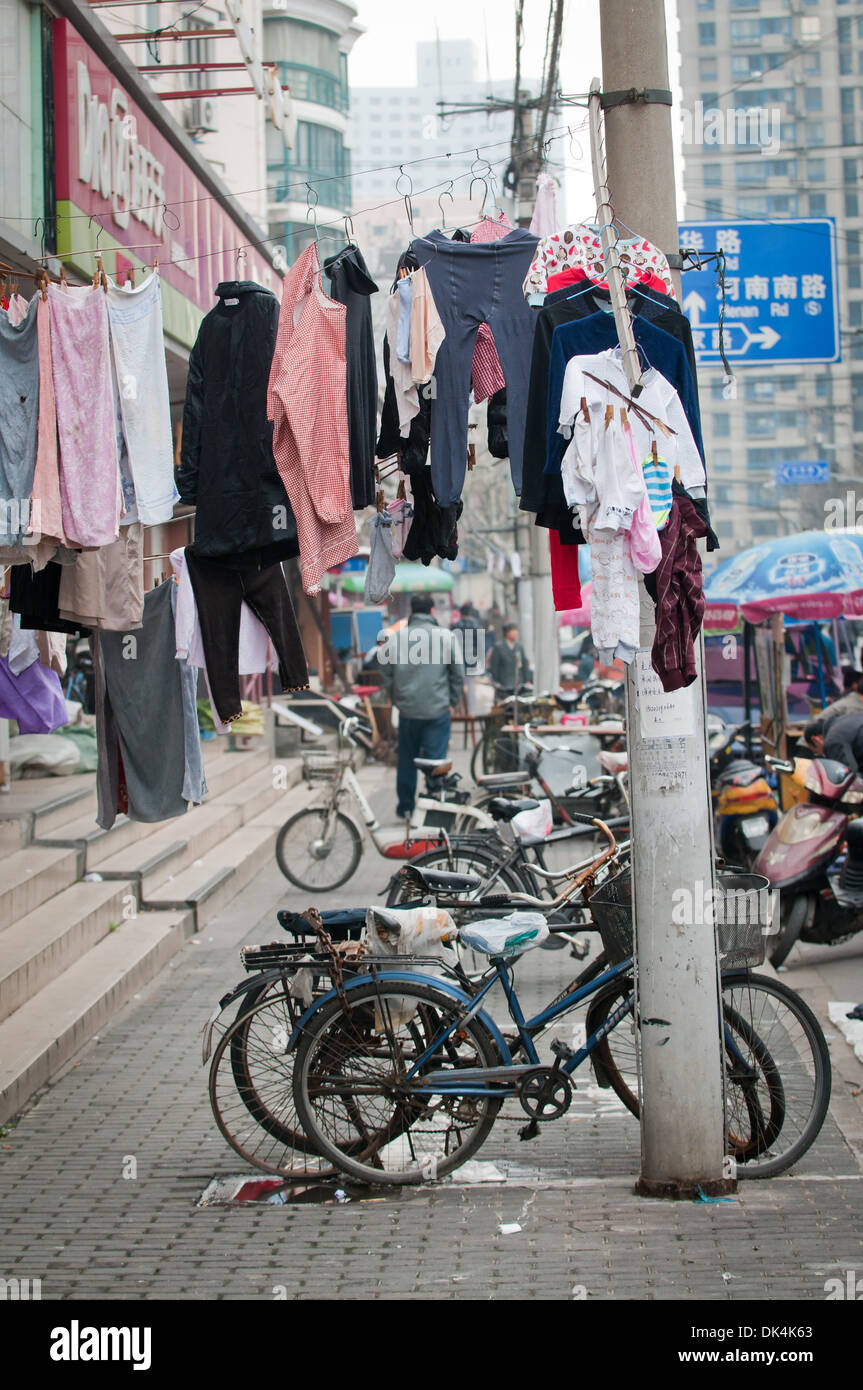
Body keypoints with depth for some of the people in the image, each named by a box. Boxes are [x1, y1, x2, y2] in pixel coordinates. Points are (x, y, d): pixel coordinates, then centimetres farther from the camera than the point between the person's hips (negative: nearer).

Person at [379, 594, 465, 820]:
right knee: (436, 761, 1)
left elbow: (386, 673, 5)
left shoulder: (396, 639, -1)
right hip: (438, 711, -2)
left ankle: (405, 807, 24)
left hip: (407, 710, 2)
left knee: (406, 761, 15)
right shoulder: (445, 637, -6)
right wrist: (452, 701, 11)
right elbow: (458, 673, -1)